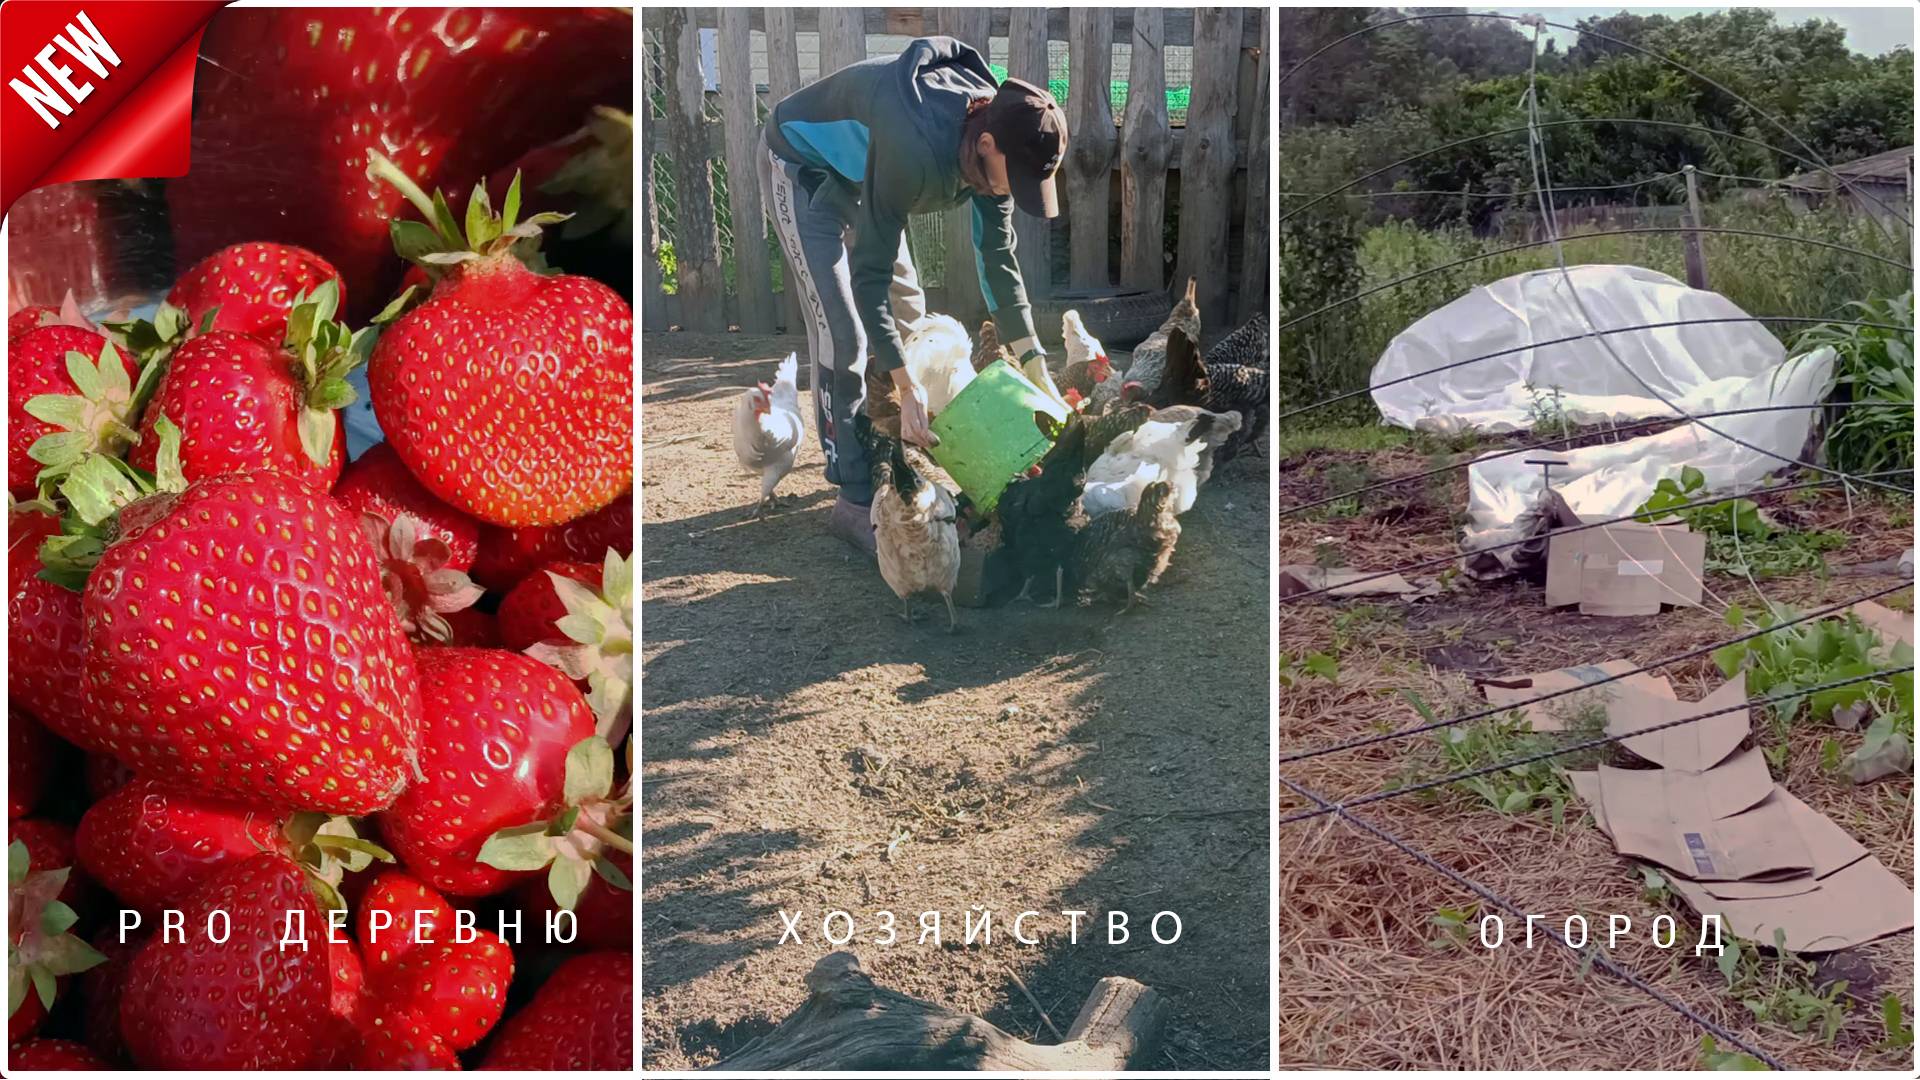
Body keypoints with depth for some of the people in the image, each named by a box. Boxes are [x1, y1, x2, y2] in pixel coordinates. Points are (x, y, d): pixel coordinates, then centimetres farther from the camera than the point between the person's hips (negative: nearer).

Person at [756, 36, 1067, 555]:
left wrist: (1034, 361, -7)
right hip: (801, 166, -8)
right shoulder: (917, 147, -42)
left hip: (855, 176, 8)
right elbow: (870, 269, -36)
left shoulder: (995, 145, -17)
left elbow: (996, 255, -6)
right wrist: (907, 387, -35)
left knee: (908, 315, 8)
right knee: (842, 333, -16)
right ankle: (855, 500, -11)